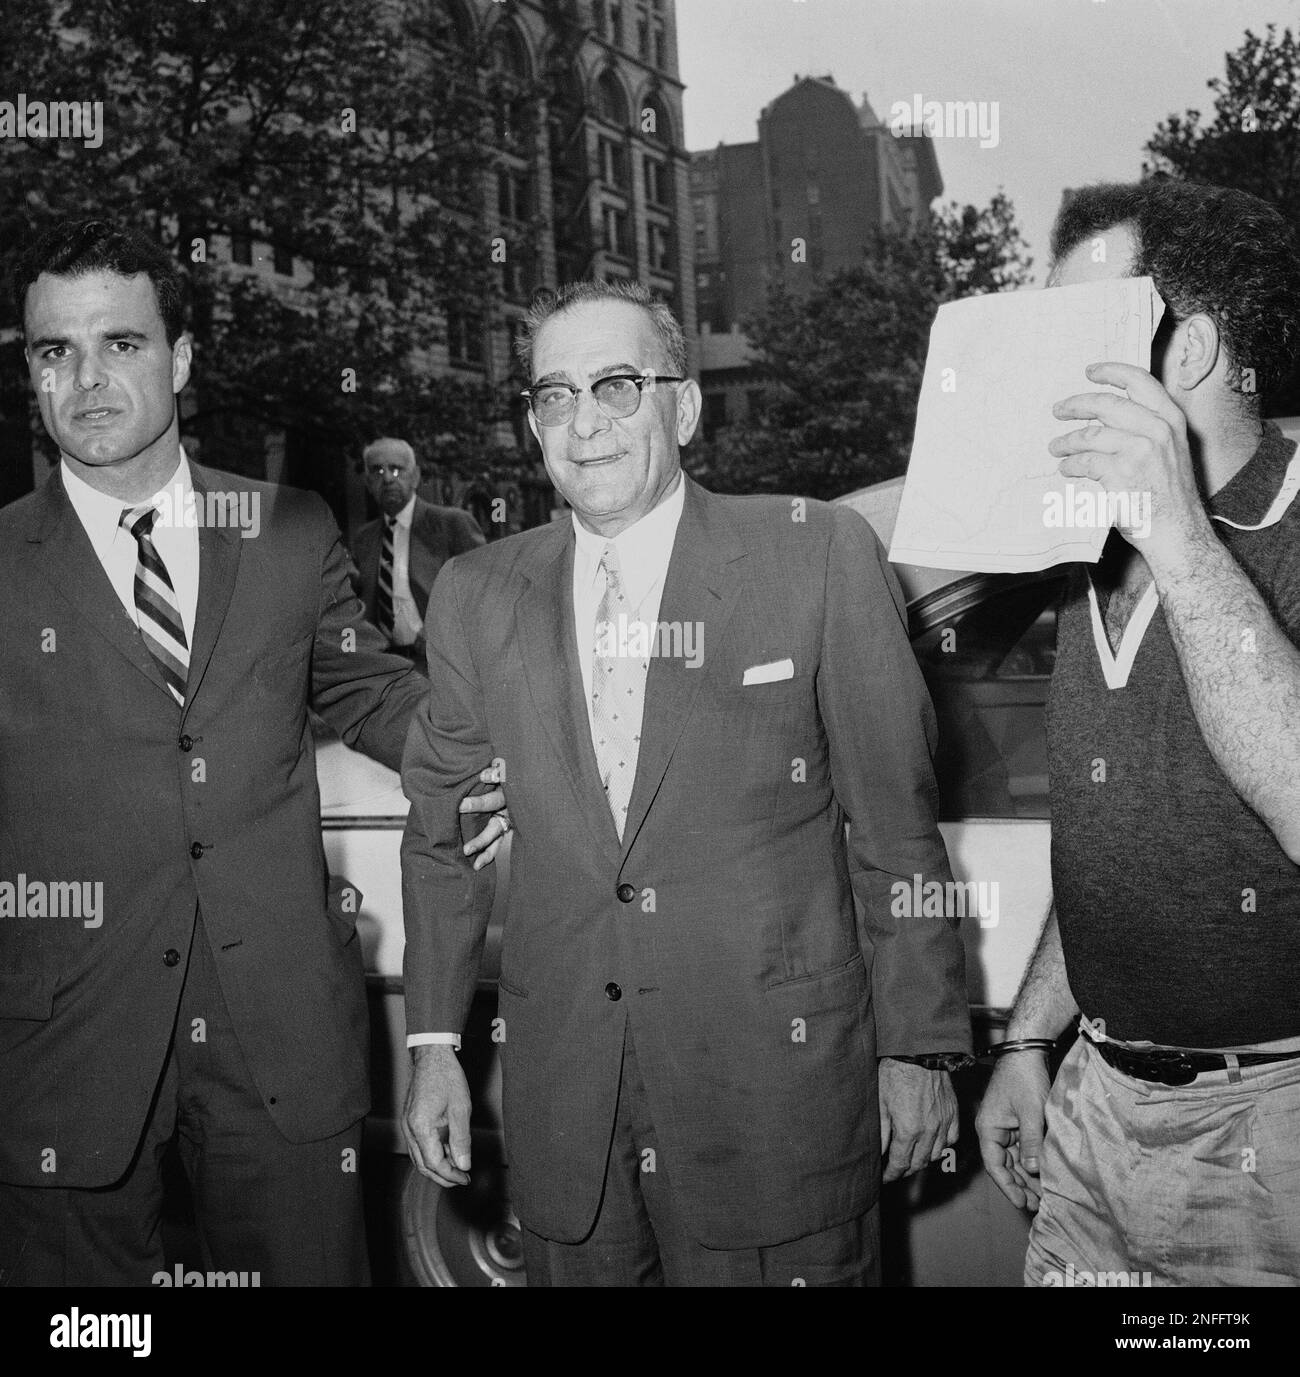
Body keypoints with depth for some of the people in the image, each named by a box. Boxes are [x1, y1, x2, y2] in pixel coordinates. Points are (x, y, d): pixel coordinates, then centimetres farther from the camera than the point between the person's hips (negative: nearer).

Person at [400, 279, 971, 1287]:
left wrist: (919, 1048, -2)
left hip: (777, 1079, -2)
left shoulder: (820, 555, -7)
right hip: (562, 1092, 3)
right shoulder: (478, 594, 4)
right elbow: (441, 833, 11)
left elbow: (897, 823, -4)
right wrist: (435, 1044, 8)